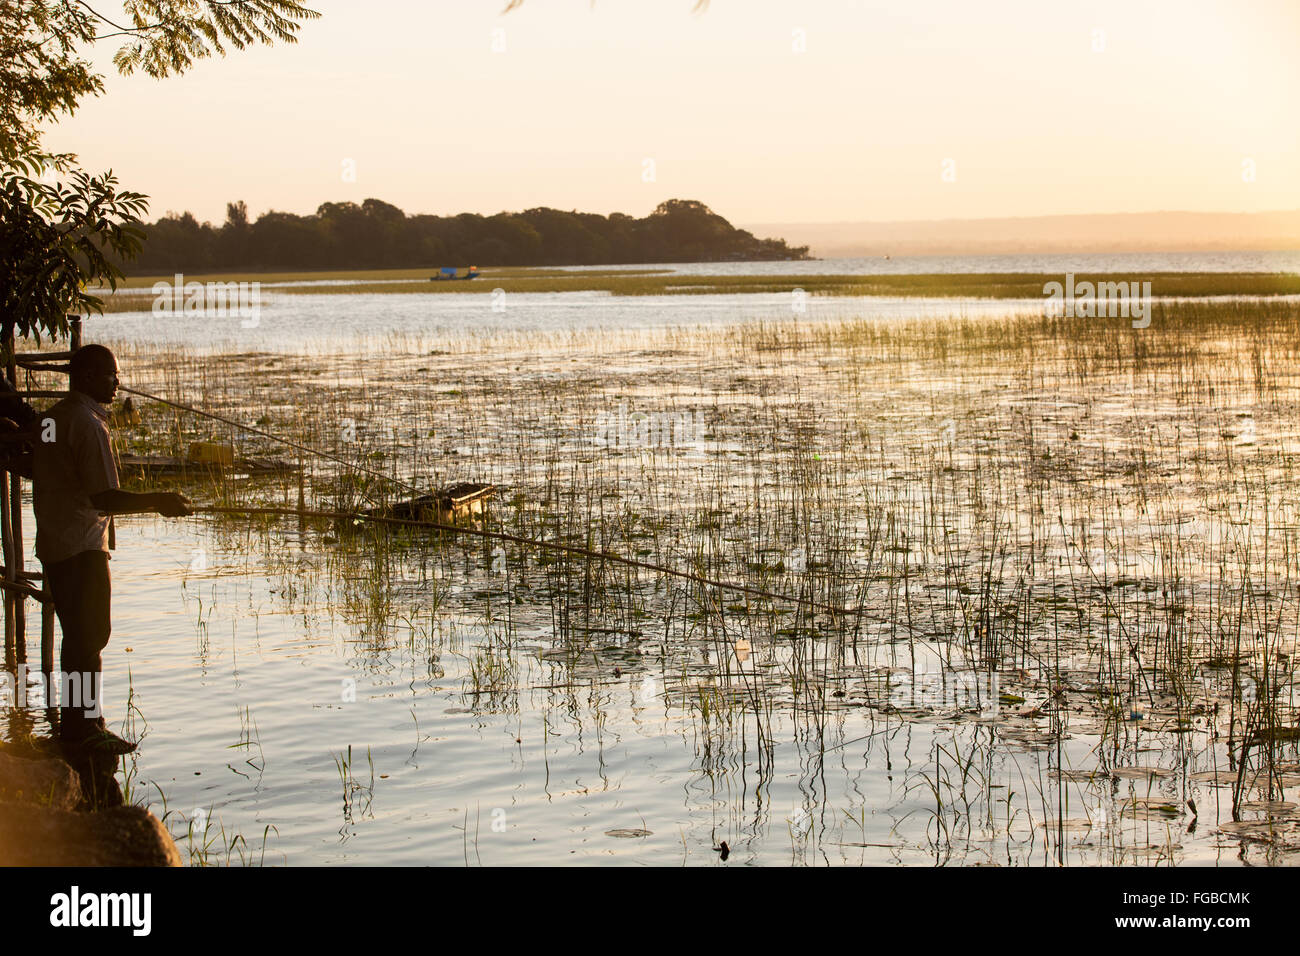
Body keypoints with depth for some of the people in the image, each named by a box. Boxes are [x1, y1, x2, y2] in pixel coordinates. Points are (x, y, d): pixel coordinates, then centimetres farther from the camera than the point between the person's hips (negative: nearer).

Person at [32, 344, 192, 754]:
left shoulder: (49, 419, 13)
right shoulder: (89, 423, -17)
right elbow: (102, 497, -22)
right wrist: (157, 501, -18)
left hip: (55, 544, 9)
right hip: (82, 545, -9)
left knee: (78, 634, 15)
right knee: (89, 635, -4)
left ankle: (75, 722, 21)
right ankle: (85, 726, -2)